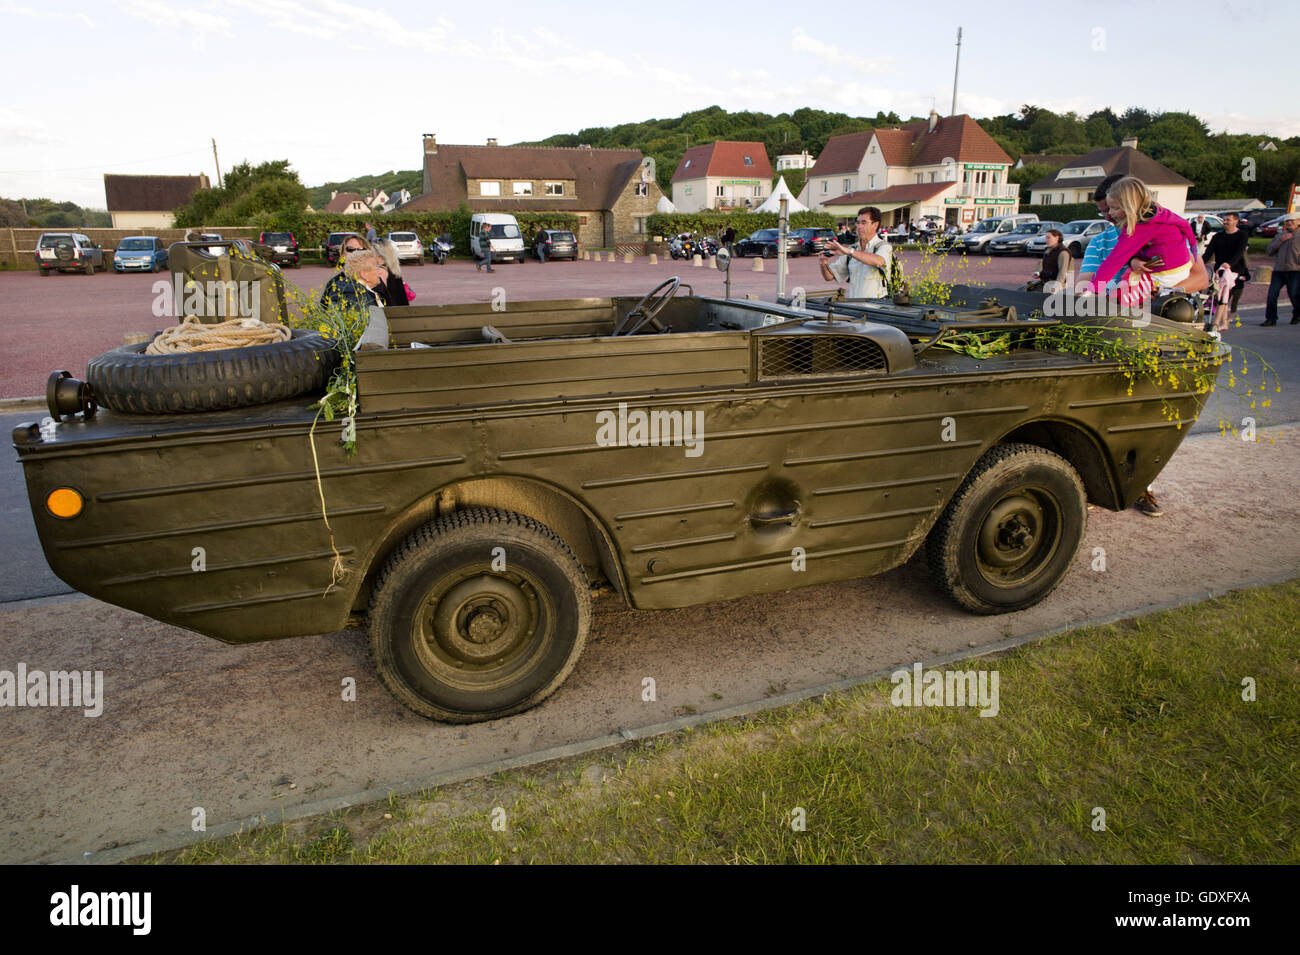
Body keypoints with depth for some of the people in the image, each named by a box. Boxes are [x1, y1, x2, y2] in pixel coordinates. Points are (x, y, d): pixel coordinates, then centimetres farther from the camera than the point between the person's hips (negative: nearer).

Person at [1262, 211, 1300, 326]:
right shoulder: (1280, 235, 19)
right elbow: (1269, 251, 8)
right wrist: (1280, 240, -3)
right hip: (1279, 269, 4)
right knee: (1272, 294, -6)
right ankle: (1271, 318, 1)